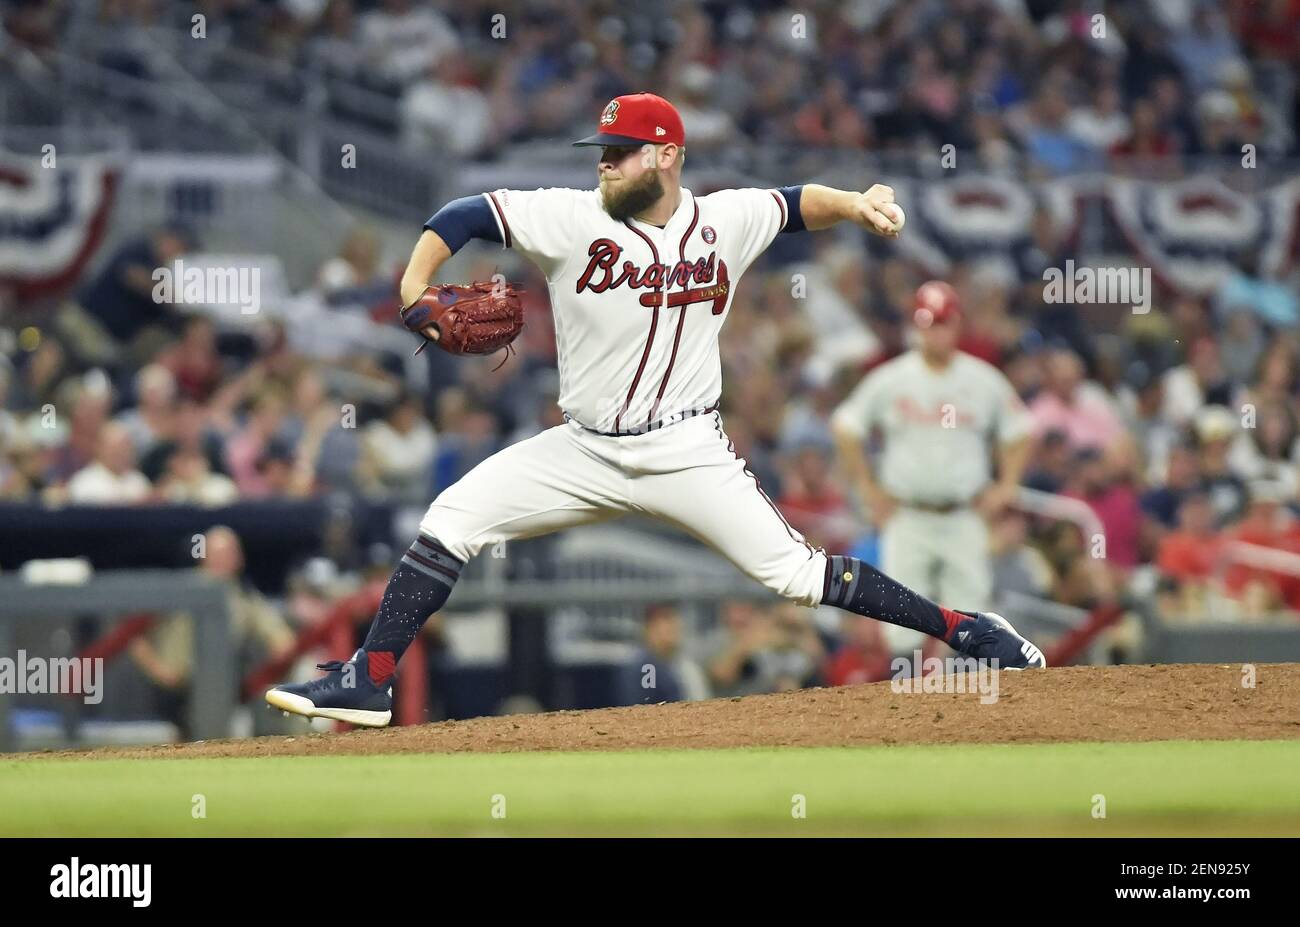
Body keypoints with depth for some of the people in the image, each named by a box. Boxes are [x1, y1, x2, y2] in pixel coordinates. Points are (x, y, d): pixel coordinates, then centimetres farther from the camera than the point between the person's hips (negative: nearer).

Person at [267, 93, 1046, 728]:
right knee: (450, 523, -9)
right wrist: (413, 292, -23)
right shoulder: (573, 219, -8)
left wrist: (854, 204, -5)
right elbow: (463, 216, -9)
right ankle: (369, 684, -4)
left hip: (688, 452, -1)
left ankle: (960, 627, 4)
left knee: (795, 572, -10)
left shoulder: (726, 221, -2)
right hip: (586, 451, 2)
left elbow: (798, 204, 15)